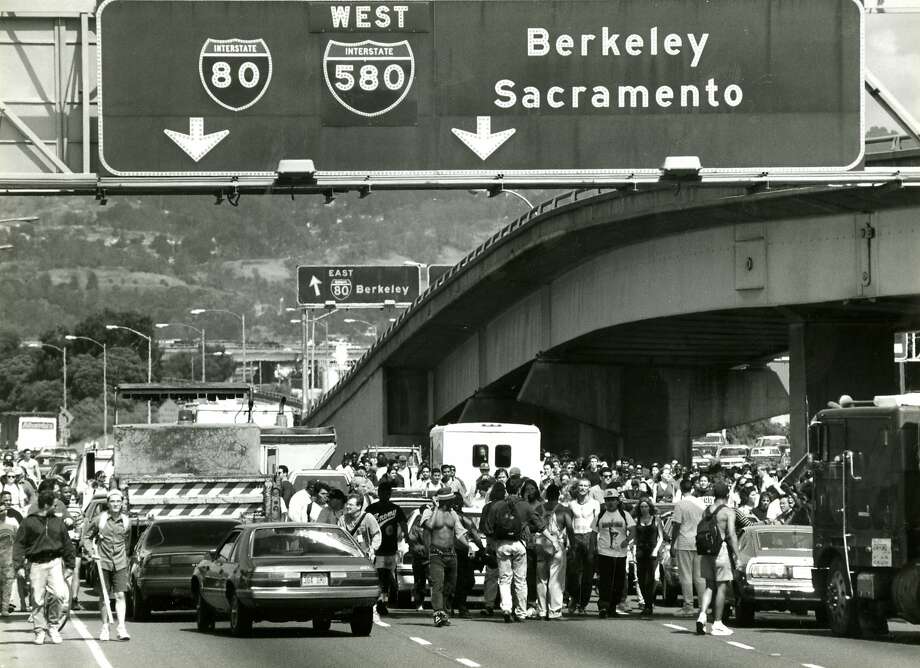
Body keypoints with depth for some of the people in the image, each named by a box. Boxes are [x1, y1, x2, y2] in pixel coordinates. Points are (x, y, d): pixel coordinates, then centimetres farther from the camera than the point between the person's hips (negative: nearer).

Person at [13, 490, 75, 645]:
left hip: (55, 563, 2)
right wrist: (19, 566, -6)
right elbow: (19, 544, 2)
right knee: (38, 600, -1)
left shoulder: (58, 522, 14)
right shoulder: (29, 523, 2)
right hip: (37, 564, -2)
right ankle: (40, 630, 10)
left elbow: (67, 545, 20)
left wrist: (70, 565, 16)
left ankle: (53, 624, 4)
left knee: (59, 593, -16)